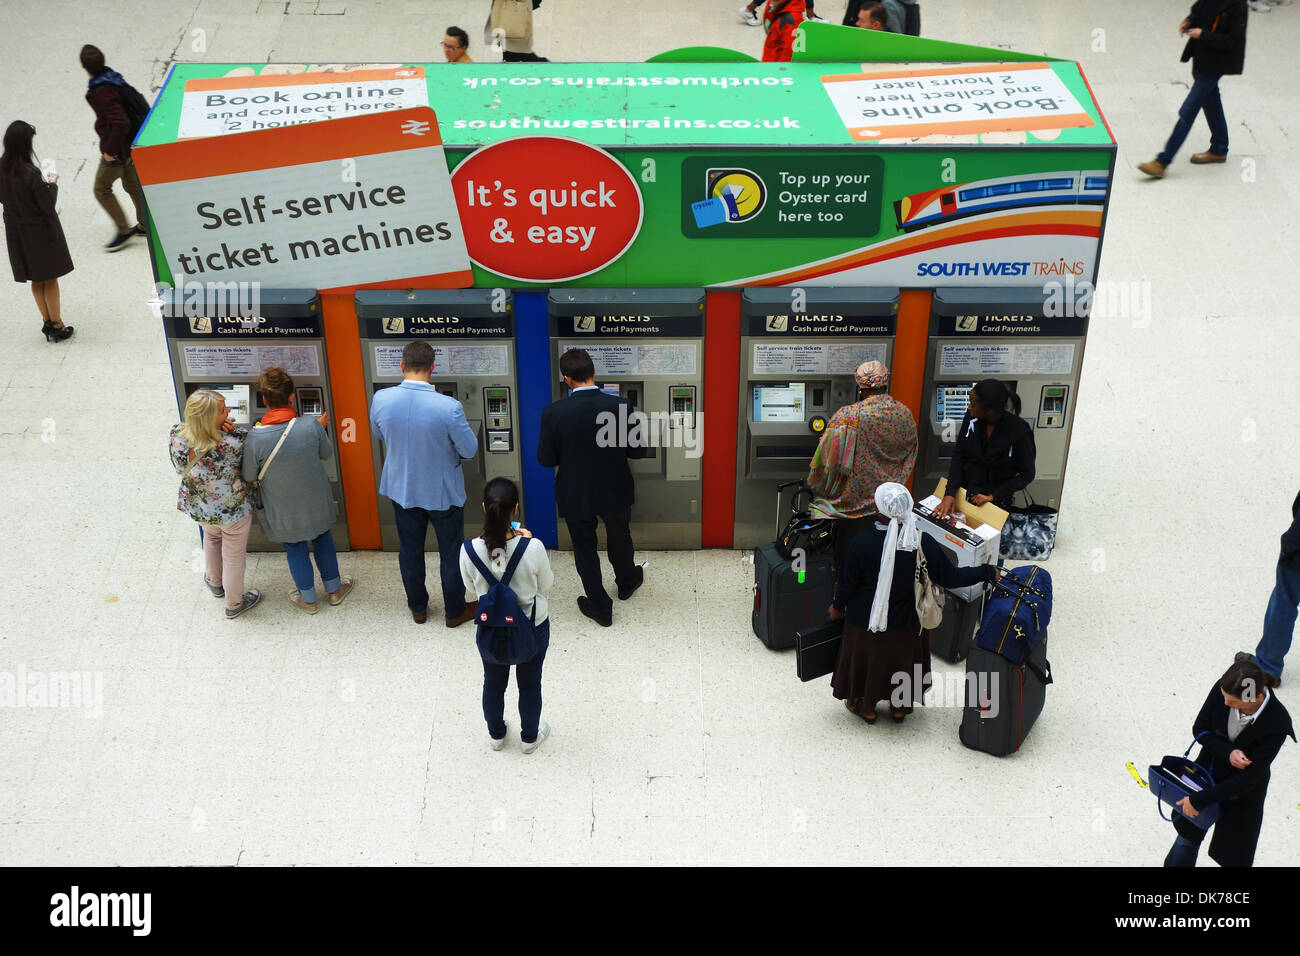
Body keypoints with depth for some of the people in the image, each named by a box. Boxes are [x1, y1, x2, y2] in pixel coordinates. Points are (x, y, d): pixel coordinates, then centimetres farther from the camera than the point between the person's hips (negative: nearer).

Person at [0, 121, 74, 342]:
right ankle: (57, 325, 20)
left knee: (36, 280, 20)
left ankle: (47, 321, 29)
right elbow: (48, 204, -21)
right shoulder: (31, 174, -28)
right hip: (40, 232, -6)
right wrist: (52, 185, -3)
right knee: (50, 279, 11)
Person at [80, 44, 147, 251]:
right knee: (132, 185, 23)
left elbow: (121, 123, -35)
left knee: (101, 189, 7)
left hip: (116, 149, -9)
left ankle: (124, 230, 15)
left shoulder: (102, 93, -30)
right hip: (129, 144, 9)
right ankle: (145, 224, 36)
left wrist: (110, 150, -23)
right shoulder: (111, 78, -2)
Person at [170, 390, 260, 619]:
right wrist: (231, 429, -16)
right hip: (233, 511, -4)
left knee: (211, 537, 37)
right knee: (234, 556, 23)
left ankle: (215, 583, 62)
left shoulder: (176, 436, -27)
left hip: (197, 508, 4)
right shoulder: (231, 445, -39)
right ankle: (234, 604, 47)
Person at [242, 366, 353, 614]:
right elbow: (326, 453, -5)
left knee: (295, 549, 22)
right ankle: (334, 589, 46)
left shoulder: (256, 437, -29)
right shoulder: (311, 426, -25)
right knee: (322, 539, 28)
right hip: (315, 502, 2)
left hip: (284, 511, -1)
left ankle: (308, 599, 42)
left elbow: (248, 476, -14)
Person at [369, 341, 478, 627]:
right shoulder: (448, 407, -30)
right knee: (451, 553, 17)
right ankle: (455, 612, 33)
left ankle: (418, 609, 40)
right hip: (442, 492, -3)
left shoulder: (381, 399, -18)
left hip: (401, 488, 3)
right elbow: (469, 449, -15)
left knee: (410, 550, 23)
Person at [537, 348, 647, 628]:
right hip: (615, 492, 2)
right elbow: (638, 450, -10)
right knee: (619, 538, 28)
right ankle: (627, 582, 53)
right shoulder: (620, 407, -20)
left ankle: (600, 607, 30)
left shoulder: (553, 413, -22)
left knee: (584, 548, 18)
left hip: (576, 496, -2)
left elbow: (546, 459, -13)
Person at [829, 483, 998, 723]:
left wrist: (837, 607, 6)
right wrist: (988, 572, -1)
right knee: (902, 659, 27)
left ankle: (866, 707, 44)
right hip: (905, 622, 2)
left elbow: (846, 583, -14)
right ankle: (899, 708, 48)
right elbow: (950, 577, -14)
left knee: (866, 658, 24)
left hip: (865, 620, -2)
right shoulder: (923, 543, -23)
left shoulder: (861, 543, -27)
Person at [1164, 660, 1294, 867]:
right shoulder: (1223, 689, -24)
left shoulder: (1277, 724, -33)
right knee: (1189, 834, 22)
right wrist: (1228, 752, -28)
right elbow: (1200, 729, -9)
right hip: (1208, 770, 3)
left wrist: (1199, 800, -23)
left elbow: (1248, 777, -26)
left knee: (1234, 858, 15)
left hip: (1241, 794, -3)